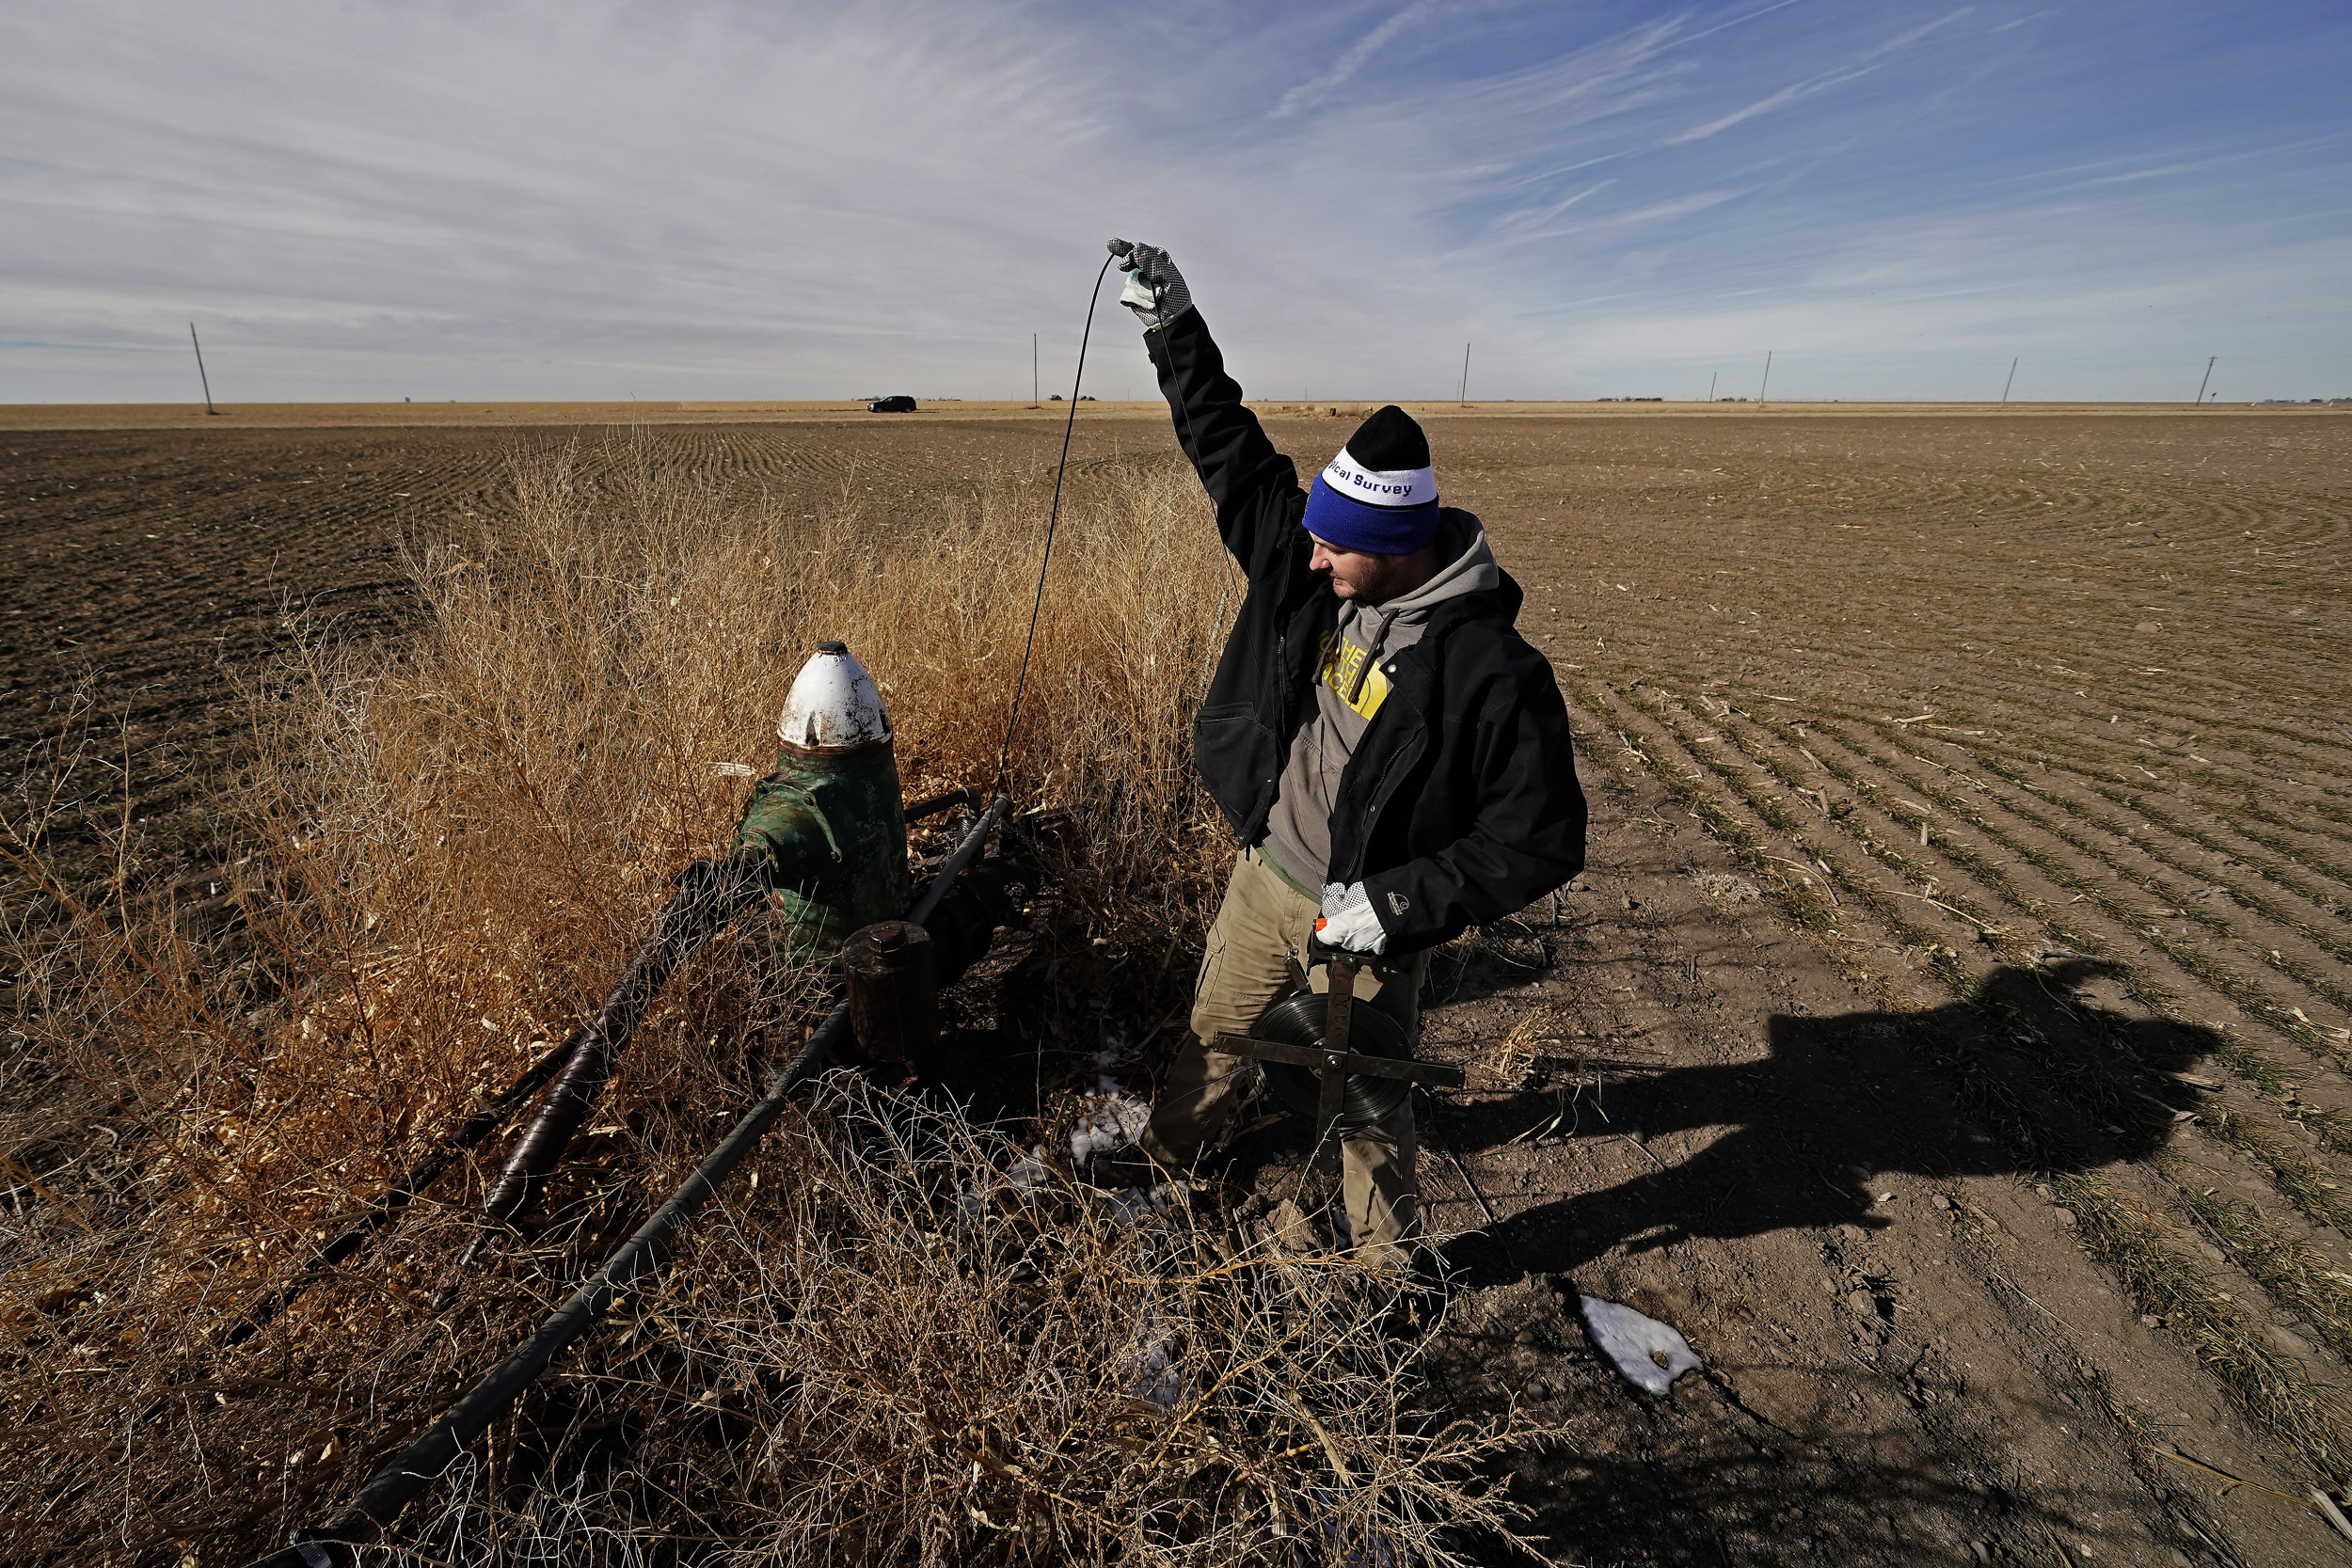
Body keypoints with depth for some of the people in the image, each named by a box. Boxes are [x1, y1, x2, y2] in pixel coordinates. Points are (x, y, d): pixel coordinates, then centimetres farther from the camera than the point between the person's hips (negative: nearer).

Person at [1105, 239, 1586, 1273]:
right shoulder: (1306, 566, -10)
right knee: (1217, 1030, 26)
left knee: (1368, 1101, 15)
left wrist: (1399, 902, -26)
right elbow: (1230, 452, 1)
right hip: (1264, 874, 5)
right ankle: (1170, 1150, 56)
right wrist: (1174, 327, 0)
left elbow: (1543, 839, -21)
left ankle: (1388, 1261, 43)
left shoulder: (1491, 671, -26)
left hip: (1363, 918, -5)